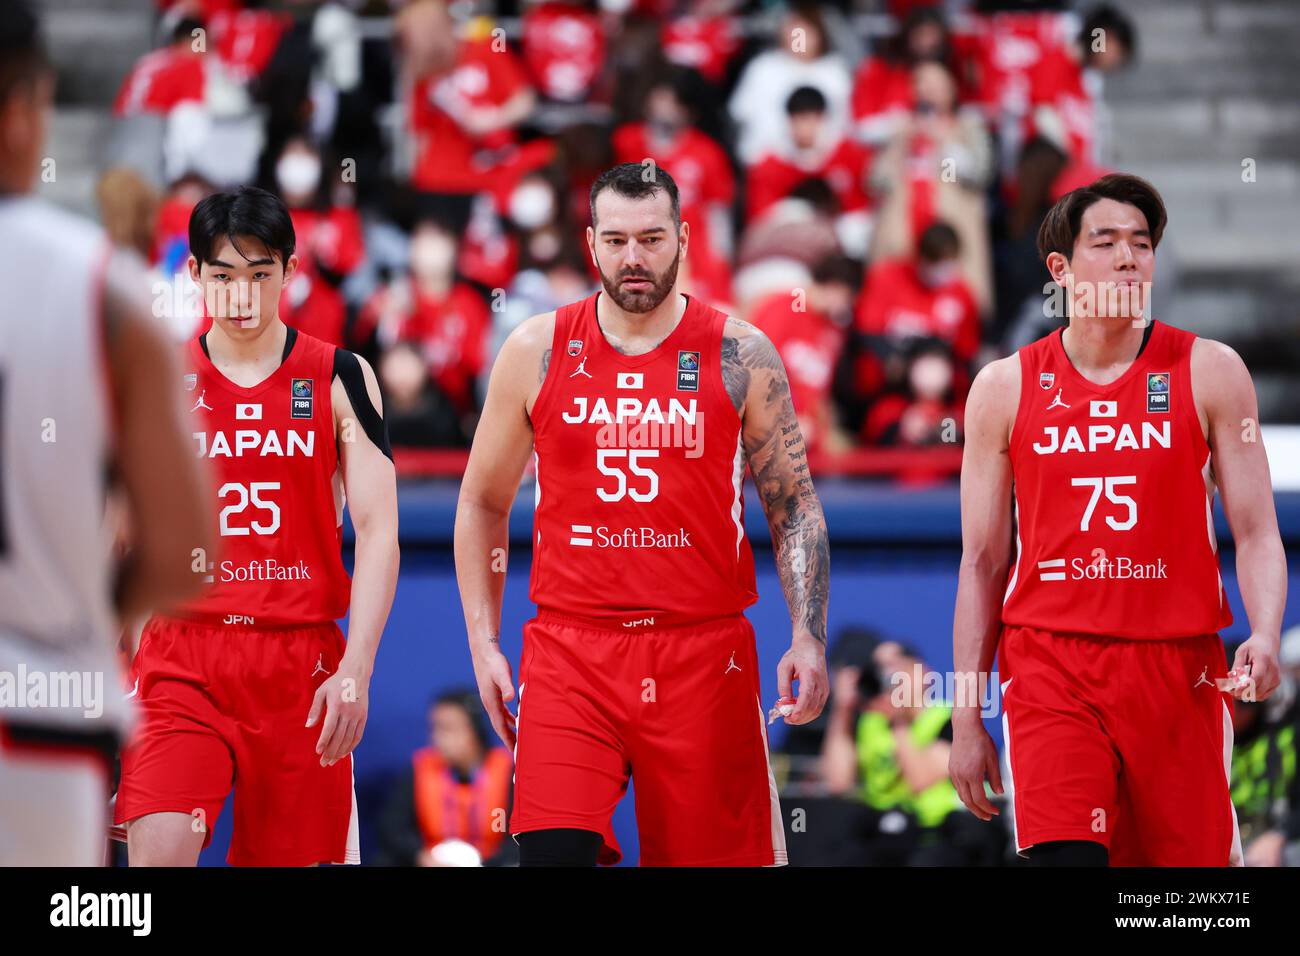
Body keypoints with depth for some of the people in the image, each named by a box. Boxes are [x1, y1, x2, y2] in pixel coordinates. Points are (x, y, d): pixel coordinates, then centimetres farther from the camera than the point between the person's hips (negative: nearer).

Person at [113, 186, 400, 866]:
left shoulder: (340, 378, 4)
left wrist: (354, 670, -12)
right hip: (182, 654, 0)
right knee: (157, 855, -19)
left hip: (301, 660, 1)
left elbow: (377, 531, -1)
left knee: (288, 857, 5)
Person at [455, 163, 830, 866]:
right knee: (553, 851, -17)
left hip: (704, 653, 0)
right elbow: (482, 502, 15)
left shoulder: (740, 355, 3)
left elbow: (793, 505, 7)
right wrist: (483, 643, 7)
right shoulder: (536, 352, 5)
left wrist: (807, 639, -5)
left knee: (710, 853, 3)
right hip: (569, 652, 0)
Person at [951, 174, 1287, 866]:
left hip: (1179, 668, 1)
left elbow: (1256, 534, 4)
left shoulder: (1209, 373, 5)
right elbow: (983, 562, 10)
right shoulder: (1005, 388, 6)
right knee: (1066, 858, -19)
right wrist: (966, 720, 6)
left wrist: (1264, 637, -16)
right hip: (1050, 667, -1)